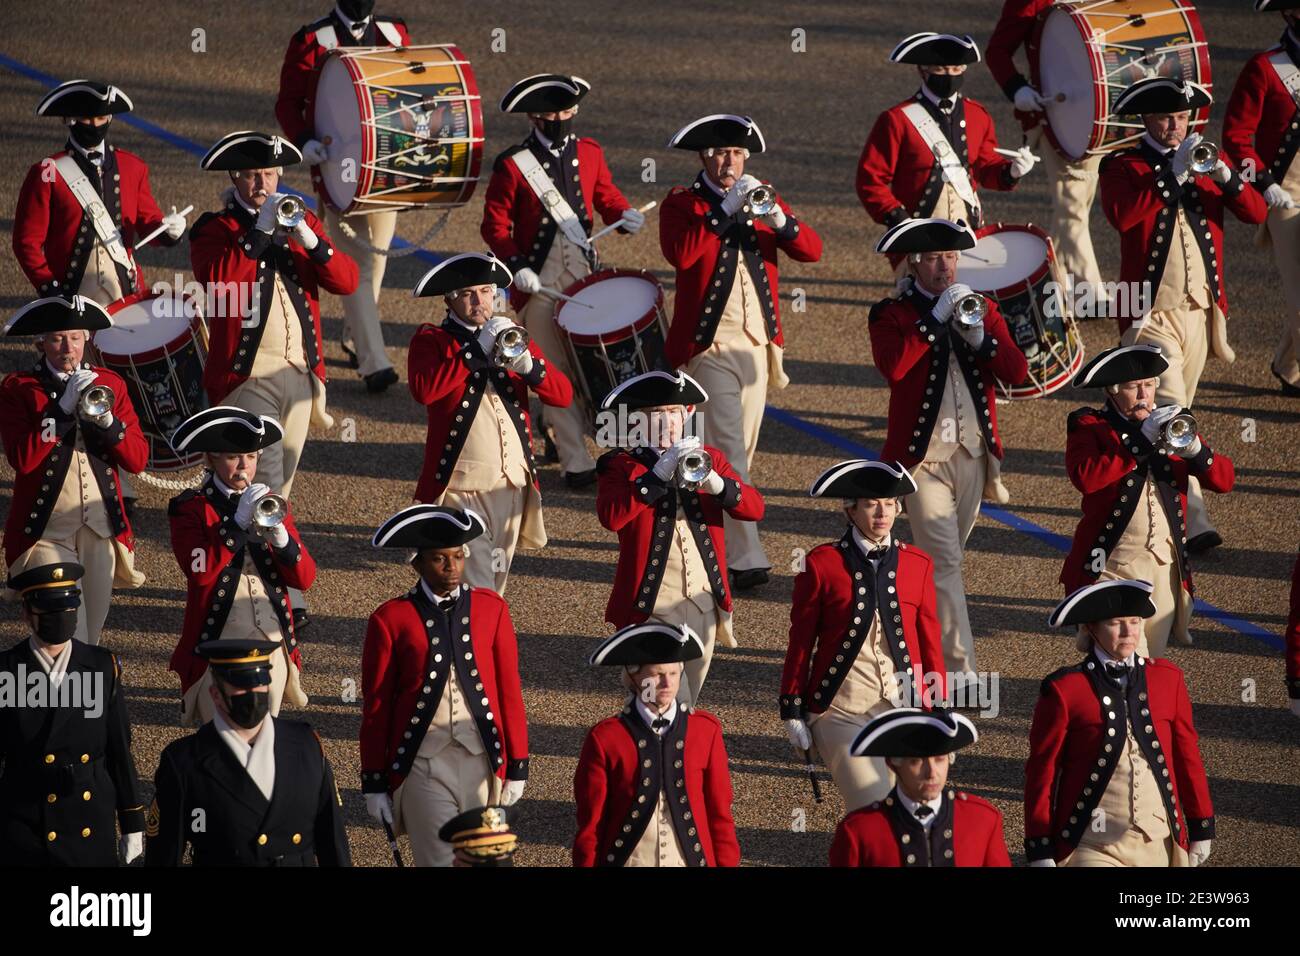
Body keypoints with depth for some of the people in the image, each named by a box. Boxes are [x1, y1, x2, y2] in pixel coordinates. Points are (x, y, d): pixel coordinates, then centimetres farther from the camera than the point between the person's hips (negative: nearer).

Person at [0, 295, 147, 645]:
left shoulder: (109, 383, 9)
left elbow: (138, 459, 2)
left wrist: (106, 420, -16)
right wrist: (63, 407, -21)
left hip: (102, 529, 4)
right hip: (48, 532, -4)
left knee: (91, 639, 10)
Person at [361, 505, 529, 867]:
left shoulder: (493, 608, 4)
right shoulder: (391, 620, -4)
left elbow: (509, 690, 6)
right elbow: (375, 707, 1)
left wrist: (517, 766, 6)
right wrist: (374, 783, 2)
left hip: (482, 762, 3)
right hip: (423, 766, -3)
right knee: (442, 862, -4)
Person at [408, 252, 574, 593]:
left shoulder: (514, 336, 14)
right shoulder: (431, 341, 0)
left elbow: (563, 395, 4)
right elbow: (423, 390, -22)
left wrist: (527, 365, -16)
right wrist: (477, 350, -23)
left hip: (513, 484, 5)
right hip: (461, 486, -5)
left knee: (495, 587, 14)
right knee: (476, 594, -14)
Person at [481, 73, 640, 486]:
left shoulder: (589, 153, 4)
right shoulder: (512, 166, -10)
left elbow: (606, 194, 15)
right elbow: (495, 225, -6)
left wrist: (624, 214, -8)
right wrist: (517, 266, -19)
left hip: (586, 277, 5)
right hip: (539, 283, -4)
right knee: (558, 371, -1)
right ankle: (575, 462, 6)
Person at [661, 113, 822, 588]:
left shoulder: (762, 197, 11)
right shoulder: (681, 204, -3)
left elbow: (812, 250, 0)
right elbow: (680, 254, -23)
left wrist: (779, 220, -19)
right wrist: (724, 211, -26)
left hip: (758, 345, 6)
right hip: (709, 346, -6)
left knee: (740, 450, 13)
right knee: (727, 452, -13)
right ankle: (745, 558, -17)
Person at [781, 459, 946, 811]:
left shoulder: (918, 564, 5)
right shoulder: (821, 564, -3)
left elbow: (930, 638, 10)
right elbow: (800, 641, 2)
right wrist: (793, 712, 3)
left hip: (903, 708, 4)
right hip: (841, 711, -3)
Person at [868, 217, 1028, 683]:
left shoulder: (982, 308, 10)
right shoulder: (891, 315, -3)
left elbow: (1017, 371, -2)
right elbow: (893, 366, -24)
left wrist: (979, 337, -17)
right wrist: (936, 318, -22)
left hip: (973, 454, 5)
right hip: (924, 457, -5)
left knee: (943, 558, 16)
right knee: (944, 563, -11)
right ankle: (959, 671, -12)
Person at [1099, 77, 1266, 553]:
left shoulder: (1202, 162, 12)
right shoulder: (1122, 167, -1)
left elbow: (1256, 213, 1)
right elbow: (1121, 215, -22)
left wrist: (1227, 178, -18)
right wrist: (1172, 175, -25)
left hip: (1200, 311, 6)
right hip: (1152, 313, -6)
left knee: (1171, 414, 14)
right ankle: (1193, 519, -22)